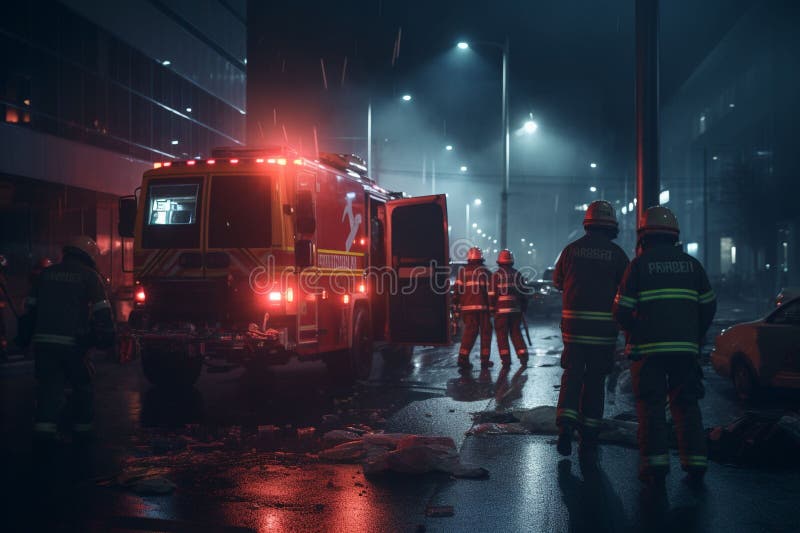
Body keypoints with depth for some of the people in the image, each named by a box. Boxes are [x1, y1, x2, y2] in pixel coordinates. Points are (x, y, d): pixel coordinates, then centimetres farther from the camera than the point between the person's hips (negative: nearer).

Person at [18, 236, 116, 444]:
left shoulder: (46, 273, 13)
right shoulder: (90, 277, -1)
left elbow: (30, 306, 17)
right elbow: (102, 311, -5)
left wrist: (26, 334, 23)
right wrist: (107, 337, -1)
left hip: (43, 341, 4)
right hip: (73, 342, -3)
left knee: (48, 386, 6)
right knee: (82, 385, 13)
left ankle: (44, 426, -6)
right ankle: (81, 427, 18)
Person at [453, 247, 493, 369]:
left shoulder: (462, 272, 5)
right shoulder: (486, 272, 3)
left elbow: (457, 290, 1)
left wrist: (456, 305, 7)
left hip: (467, 307, 2)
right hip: (483, 307, -2)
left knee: (469, 332, 8)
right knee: (485, 332, 7)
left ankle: (463, 358, -4)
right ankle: (485, 360, 5)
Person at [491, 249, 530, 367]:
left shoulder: (496, 274, -3)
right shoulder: (517, 274, 9)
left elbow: (492, 294, -6)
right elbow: (524, 292, 12)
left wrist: (491, 308, 2)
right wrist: (522, 308, 20)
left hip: (501, 309, -4)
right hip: (516, 309, 4)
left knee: (502, 335, 3)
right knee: (516, 333, 13)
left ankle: (506, 359, 0)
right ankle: (523, 357, 6)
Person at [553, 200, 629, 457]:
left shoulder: (572, 249, 1)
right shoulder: (616, 253, -3)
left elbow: (557, 281, 14)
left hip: (574, 321, 1)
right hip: (604, 326, -1)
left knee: (572, 375, 7)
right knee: (595, 379, 8)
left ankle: (566, 425, -12)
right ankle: (589, 436, 12)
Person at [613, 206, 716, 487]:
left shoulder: (639, 264, -3)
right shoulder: (691, 263, 8)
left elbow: (622, 309, -5)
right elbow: (708, 305, 12)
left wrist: (634, 333, 13)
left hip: (649, 347, -3)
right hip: (685, 346, 3)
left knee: (651, 405, 2)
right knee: (686, 404, 12)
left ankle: (655, 464, -3)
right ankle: (695, 464, 9)